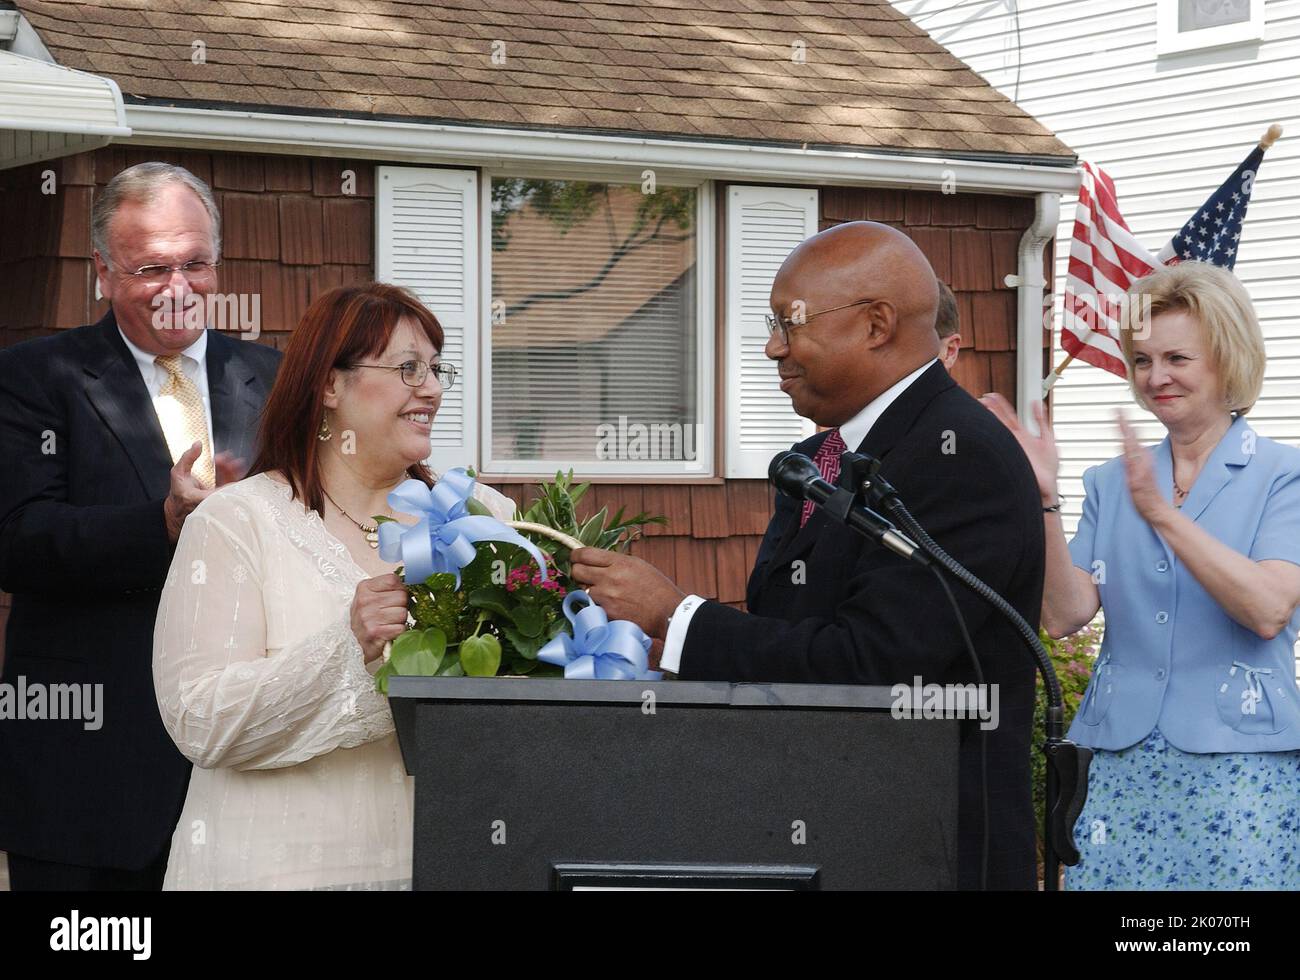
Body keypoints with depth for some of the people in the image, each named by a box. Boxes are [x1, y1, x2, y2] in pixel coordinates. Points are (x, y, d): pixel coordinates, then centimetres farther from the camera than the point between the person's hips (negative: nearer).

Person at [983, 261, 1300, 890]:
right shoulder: (1110, 483, 12)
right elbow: (1065, 616, 0)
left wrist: (1161, 513, -22)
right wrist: (1043, 502, -12)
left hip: (1236, 770, -3)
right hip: (1122, 765, 4)